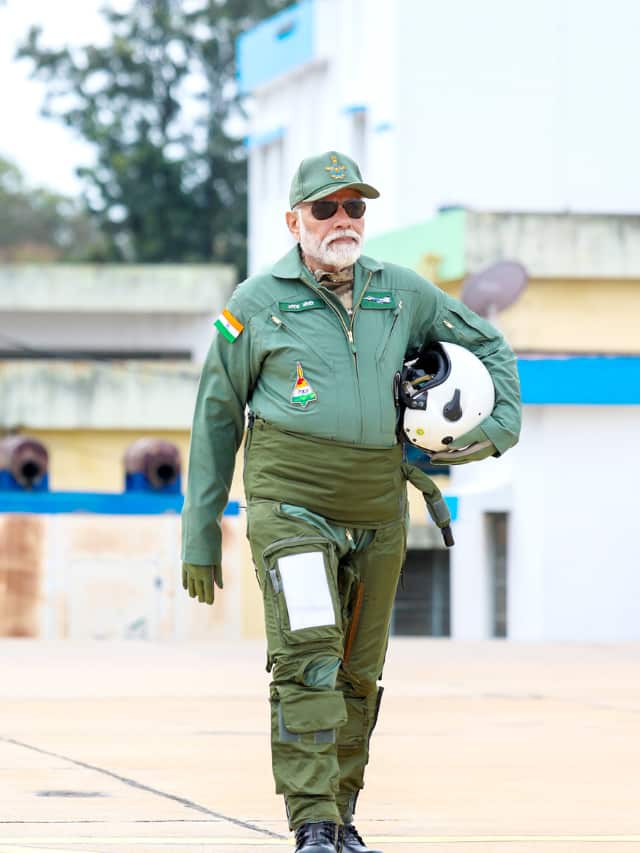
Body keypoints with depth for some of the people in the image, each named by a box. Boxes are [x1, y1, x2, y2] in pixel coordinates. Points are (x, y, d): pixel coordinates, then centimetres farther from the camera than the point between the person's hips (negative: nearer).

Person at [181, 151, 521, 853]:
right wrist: (200, 533, 7)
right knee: (308, 657, -17)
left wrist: (503, 424, 10)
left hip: (378, 510, 4)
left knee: (359, 672, 8)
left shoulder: (405, 295, 10)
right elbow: (216, 418, 8)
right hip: (291, 503, -4)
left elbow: (488, 346, 25)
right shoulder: (256, 303, 2)